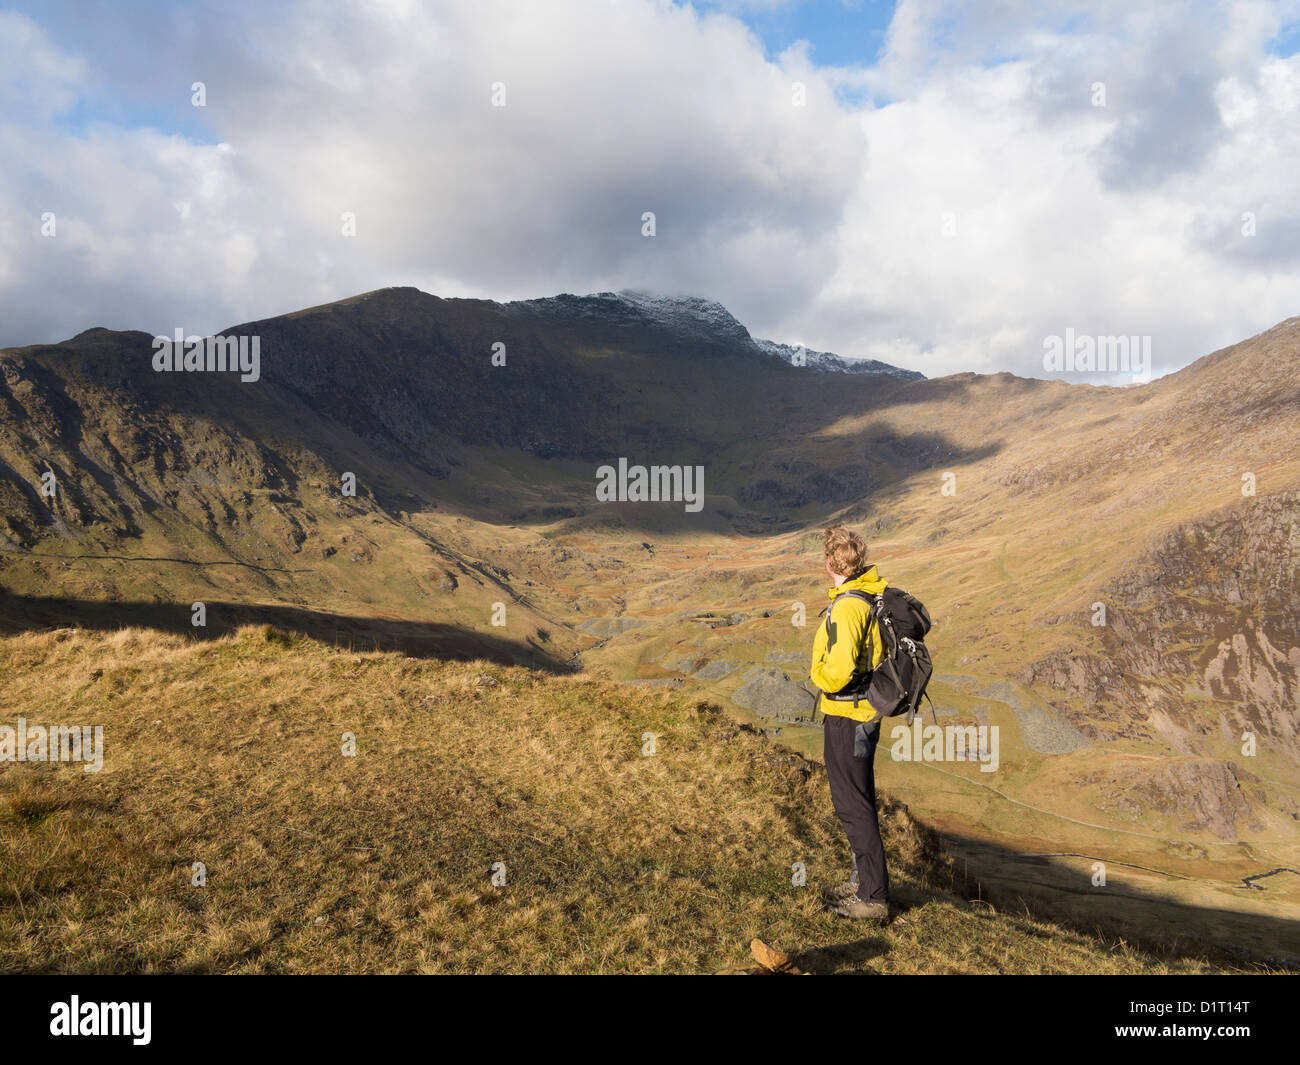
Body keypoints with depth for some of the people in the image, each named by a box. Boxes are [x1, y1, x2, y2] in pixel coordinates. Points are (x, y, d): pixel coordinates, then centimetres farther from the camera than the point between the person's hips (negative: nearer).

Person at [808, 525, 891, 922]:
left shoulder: (847, 607, -24)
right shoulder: (875, 595, 4)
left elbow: (838, 672, -30)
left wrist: (818, 674, -9)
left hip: (845, 717, -9)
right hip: (867, 713, 9)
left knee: (853, 806, 1)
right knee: (860, 800, 20)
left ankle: (873, 897, 10)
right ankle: (864, 879, 34)